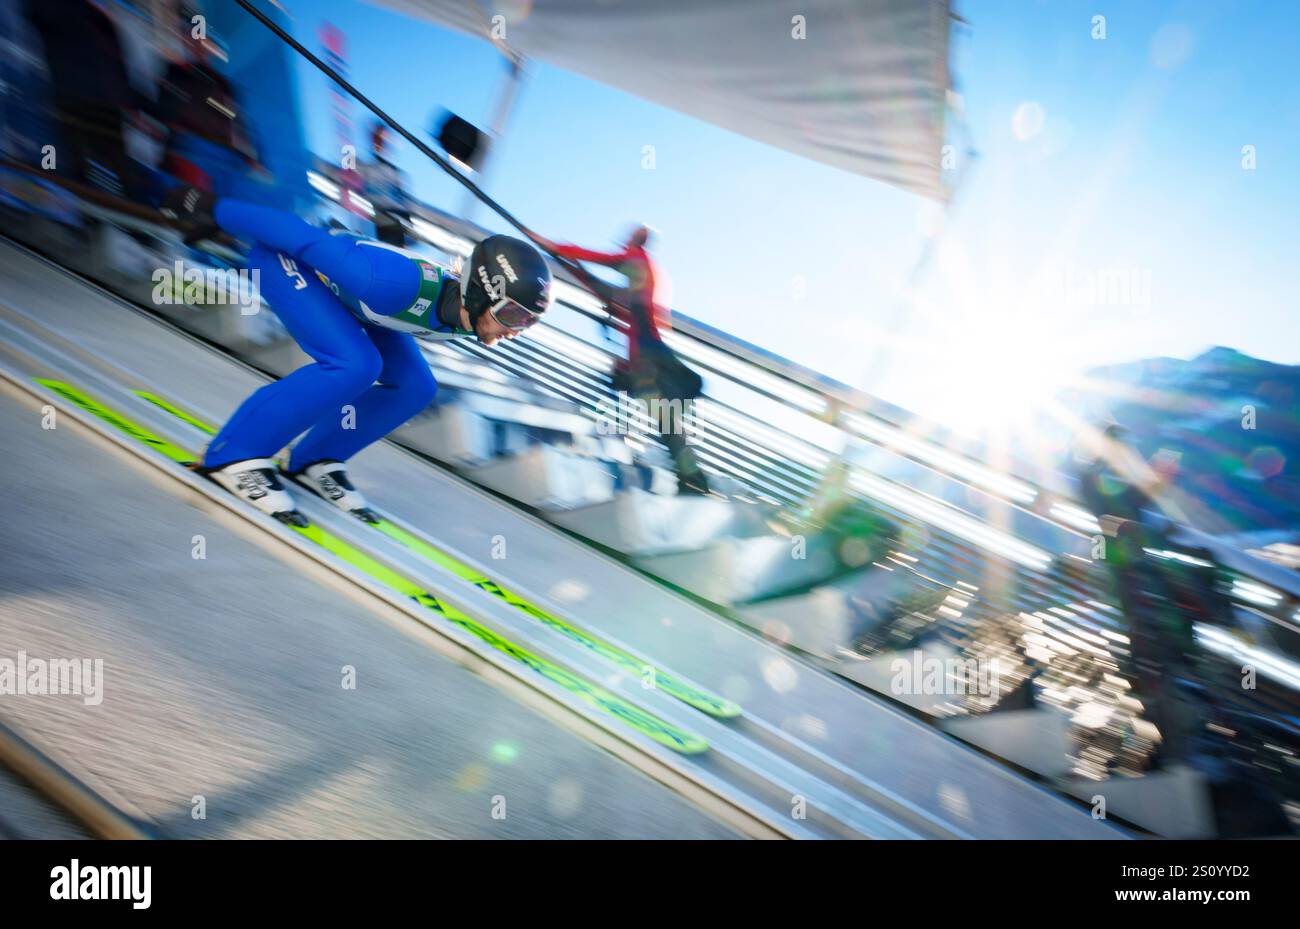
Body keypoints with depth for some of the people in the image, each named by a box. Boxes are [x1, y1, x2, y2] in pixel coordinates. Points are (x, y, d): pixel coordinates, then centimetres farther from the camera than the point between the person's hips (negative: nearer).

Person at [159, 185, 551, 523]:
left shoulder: (472, 318, -16)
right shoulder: (402, 284, -41)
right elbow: (306, 237, -31)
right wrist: (212, 212, -18)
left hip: (342, 288, 8)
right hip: (285, 256, -8)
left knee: (414, 386, -4)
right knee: (354, 365, -29)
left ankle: (315, 460, 11)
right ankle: (234, 455, -16)